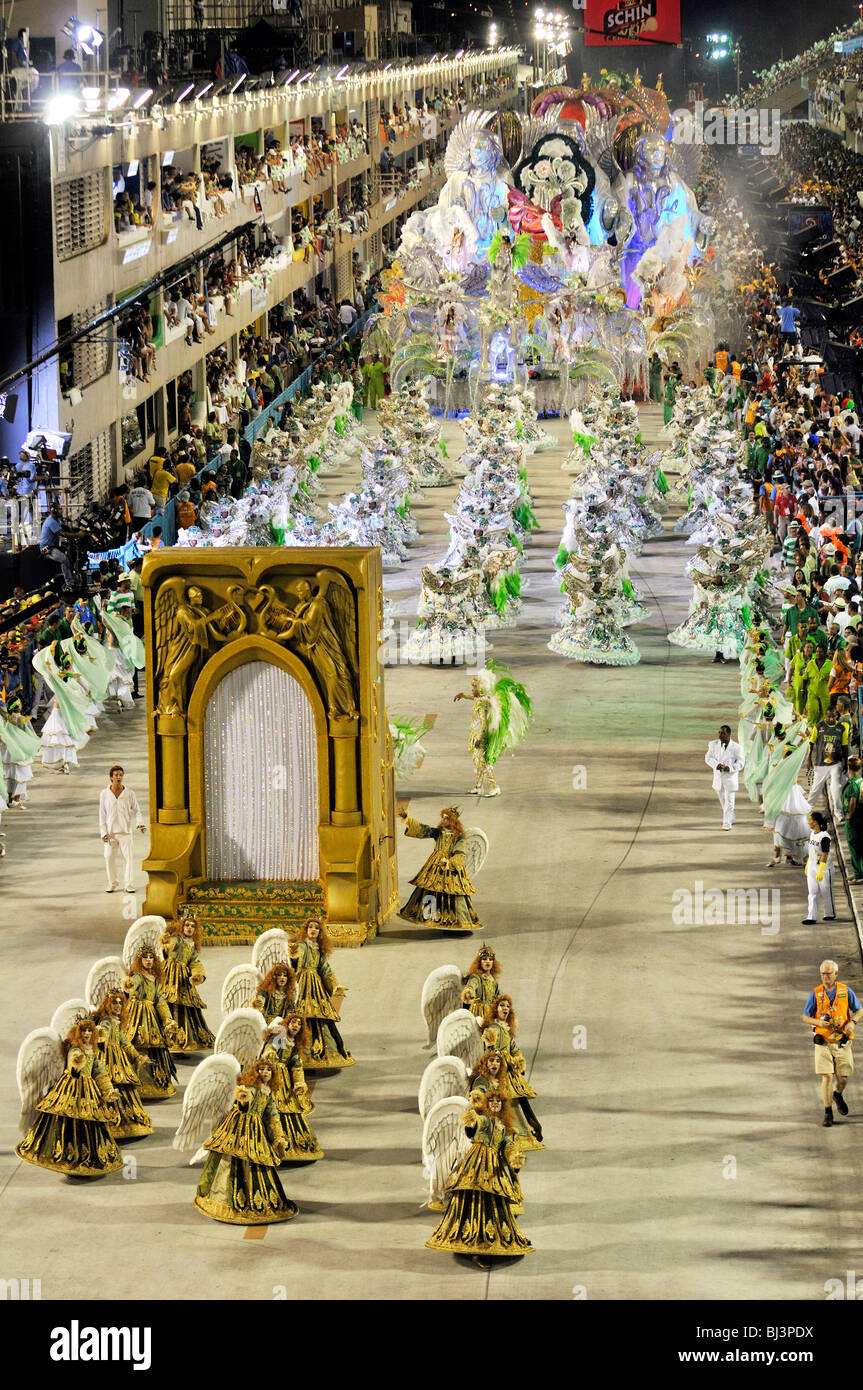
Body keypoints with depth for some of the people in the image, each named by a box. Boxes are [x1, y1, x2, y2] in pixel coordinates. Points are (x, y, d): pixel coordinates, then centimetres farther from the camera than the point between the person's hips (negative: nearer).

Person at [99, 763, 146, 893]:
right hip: (110, 832, 1)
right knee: (109, 857, -2)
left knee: (127, 857, -6)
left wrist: (140, 824, -13)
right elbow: (102, 814, 5)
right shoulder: (104, 794, 2)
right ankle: (112, 884, 12)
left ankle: (129, 884, 0)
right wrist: (103, 832, -1)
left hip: (125, 830, -1)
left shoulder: (129, 793, 0)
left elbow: (136, 810, 5)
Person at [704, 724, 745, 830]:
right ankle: (731, 819, 35)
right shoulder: (713, 744, 3)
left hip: (730, 777, -4)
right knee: (723, 801, 16)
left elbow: (740, 762, -8)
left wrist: (730, 768, -25)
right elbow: (708, 758, -2)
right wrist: (716, 764, -21)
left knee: (729, 802, -6)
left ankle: (727, 823, -1)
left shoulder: (736, 747, -7)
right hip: (718, 778, 4)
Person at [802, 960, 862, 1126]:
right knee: (826, 1076, -10)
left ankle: (838, 1095, 40)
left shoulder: (845, 991, 0)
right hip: (823, 1042, -1)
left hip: (842, 1042, 1)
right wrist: (818, 1022, -19)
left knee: (843, 1076, 5)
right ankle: (828, 1113, -1)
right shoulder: (816, 994, -2)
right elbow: (805, 1017, 2)